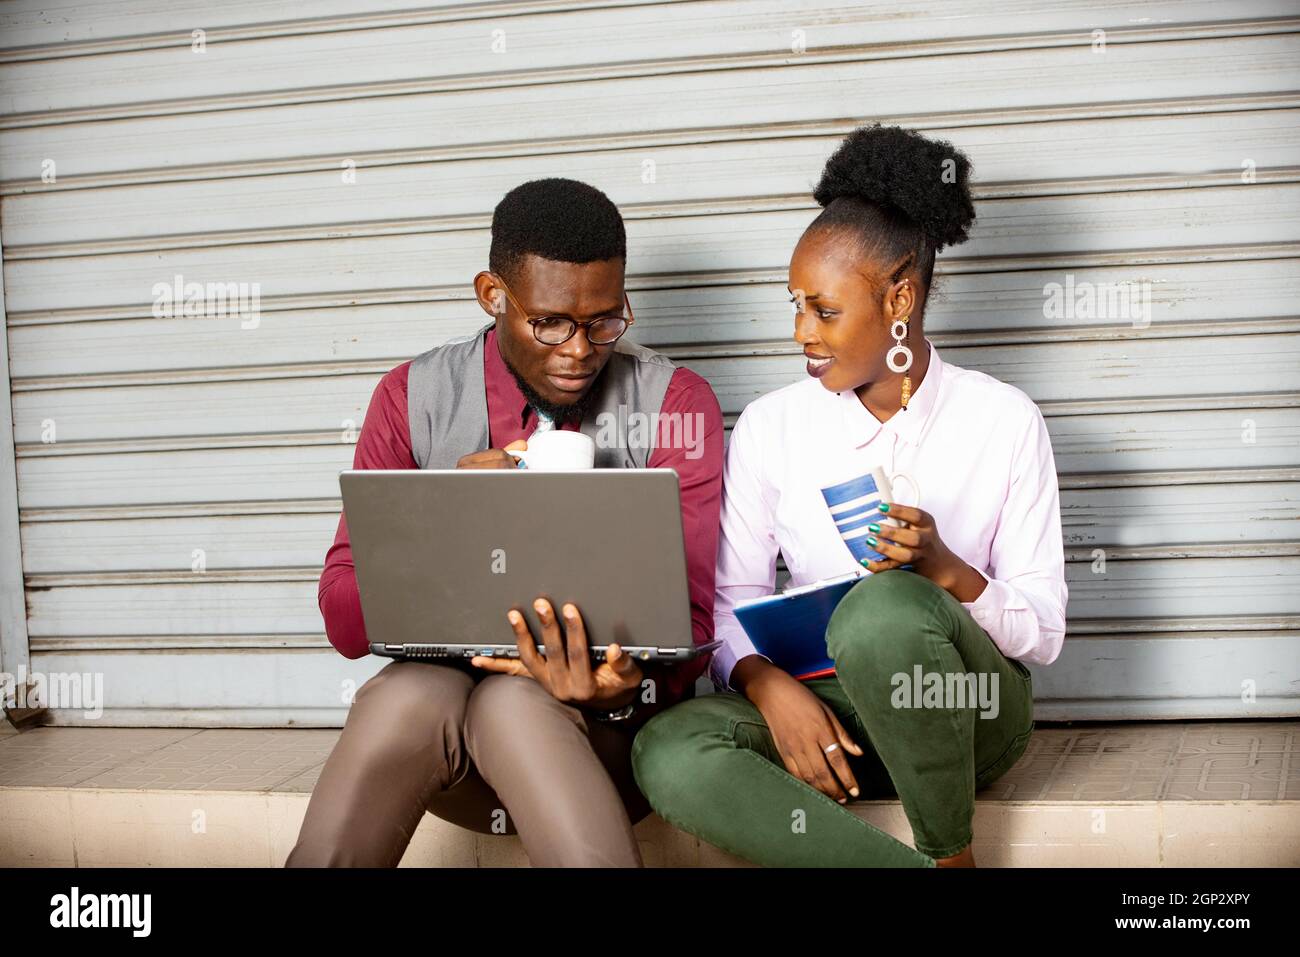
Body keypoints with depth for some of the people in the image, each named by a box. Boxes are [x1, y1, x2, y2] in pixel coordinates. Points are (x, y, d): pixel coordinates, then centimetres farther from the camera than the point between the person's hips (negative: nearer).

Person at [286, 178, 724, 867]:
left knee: (515, 702, -34)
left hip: (608, 730, -1)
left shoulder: (675, 403, 0)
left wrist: (623, 686, -31)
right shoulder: (416, 398, 3)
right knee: (403, 697, -32)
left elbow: (688, 620, -7)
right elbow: (344, 622, -2)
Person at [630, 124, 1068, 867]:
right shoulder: (770, 427, 4)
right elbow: (732, 602, 1)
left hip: (963, 714, -2)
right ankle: (928, 869, -24)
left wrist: (946, 570, -22)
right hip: (824, 712, 2)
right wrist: (770, 686, -20)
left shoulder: (1004, 420, -2)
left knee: (883, 607, -37)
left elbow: (1045, 634, -3)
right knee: (669, 756, -30)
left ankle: (953, 857, -15)